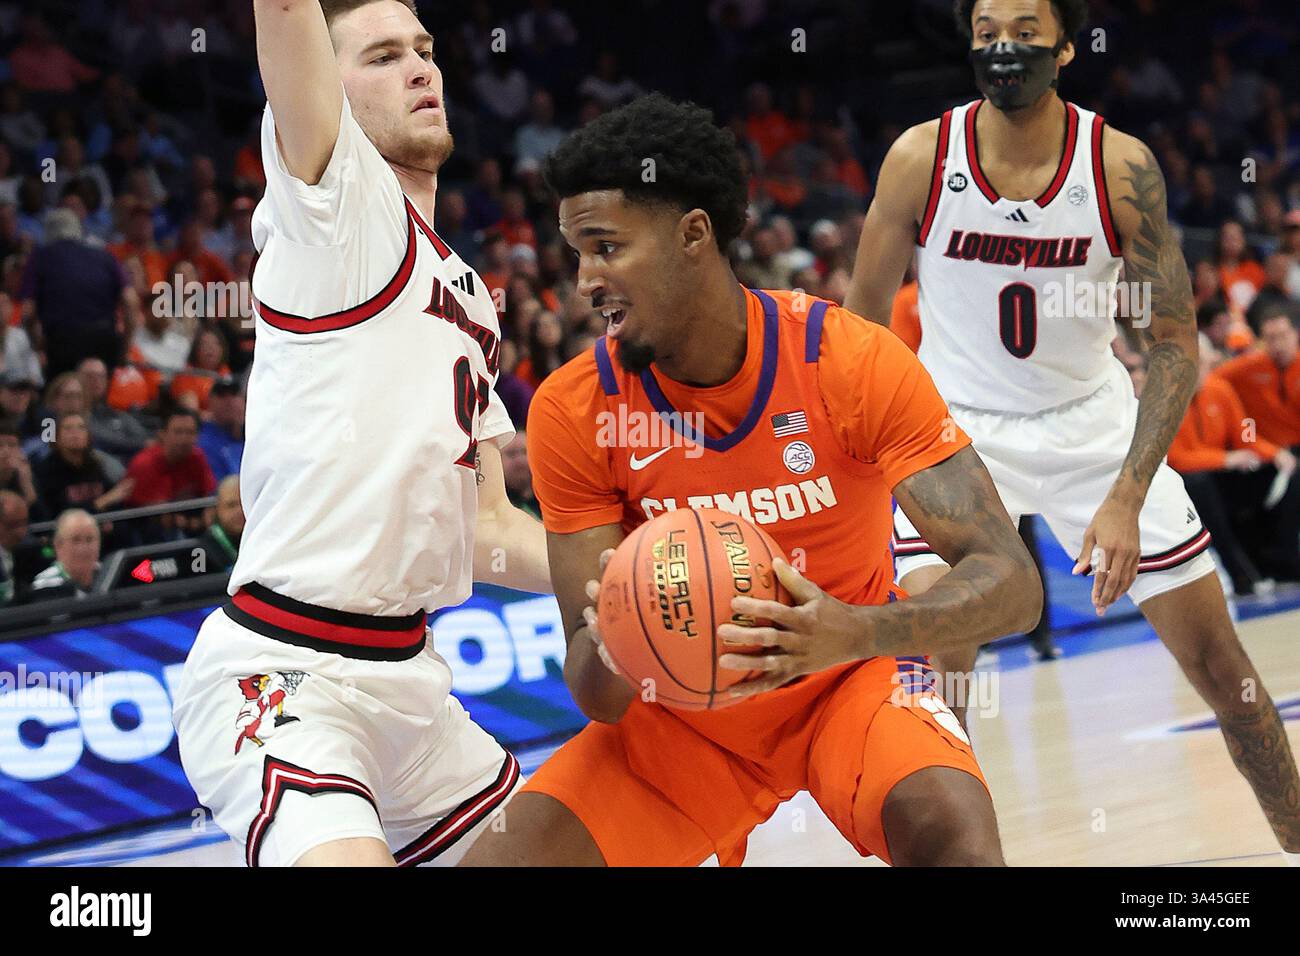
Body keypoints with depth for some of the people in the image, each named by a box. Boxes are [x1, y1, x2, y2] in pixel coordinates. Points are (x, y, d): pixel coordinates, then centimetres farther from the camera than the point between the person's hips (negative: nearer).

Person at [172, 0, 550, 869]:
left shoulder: (470, 298, 22)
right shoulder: (337, 198, -1)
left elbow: (488, 527, 23)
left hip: (406, 679, 9)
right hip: (283, 671, -9)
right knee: (348, 857, -34)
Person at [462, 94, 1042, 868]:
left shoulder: (854, 362, -20)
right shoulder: (573, 411, -14)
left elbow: (1011, 584, -24)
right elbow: (595, 694, -13)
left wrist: (857, 632, -43)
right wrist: (608, 654, -39)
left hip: (850, 678, -3)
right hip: (678, 709, 3)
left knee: (953, 831, -34)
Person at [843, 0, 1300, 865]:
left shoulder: (1122, 167, -17)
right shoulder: (920, 159, -16)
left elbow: (1175, 345, -13)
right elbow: (864, 318, -2)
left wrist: (1127, 497, -23)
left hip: (1092, 420, 1)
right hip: (958, 425, -1)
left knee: (1216, 655, 5)